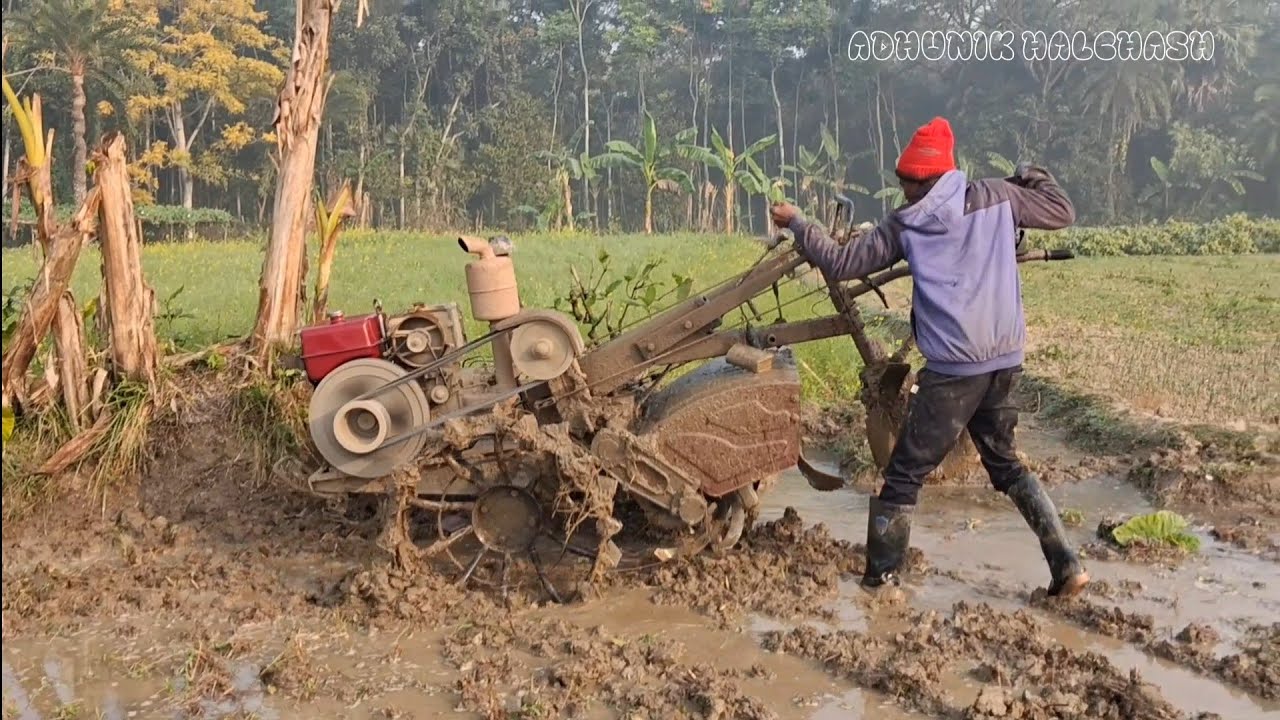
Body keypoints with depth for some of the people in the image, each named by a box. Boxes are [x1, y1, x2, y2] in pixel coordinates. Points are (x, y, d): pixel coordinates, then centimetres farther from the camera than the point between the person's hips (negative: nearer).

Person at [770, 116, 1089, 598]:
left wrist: (796, 223, 16)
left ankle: (880, 578, 12)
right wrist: (1032, 175, 31)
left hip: (952, 369, -4)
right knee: (1004, 461, 23)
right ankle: (1067, 564, 16)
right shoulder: (997, 197, 6)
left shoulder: (904, 224, 1)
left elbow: (840, 264, 4)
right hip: (1005, 361, 4)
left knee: (905, 472, 7)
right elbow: (1063, 212, 13)